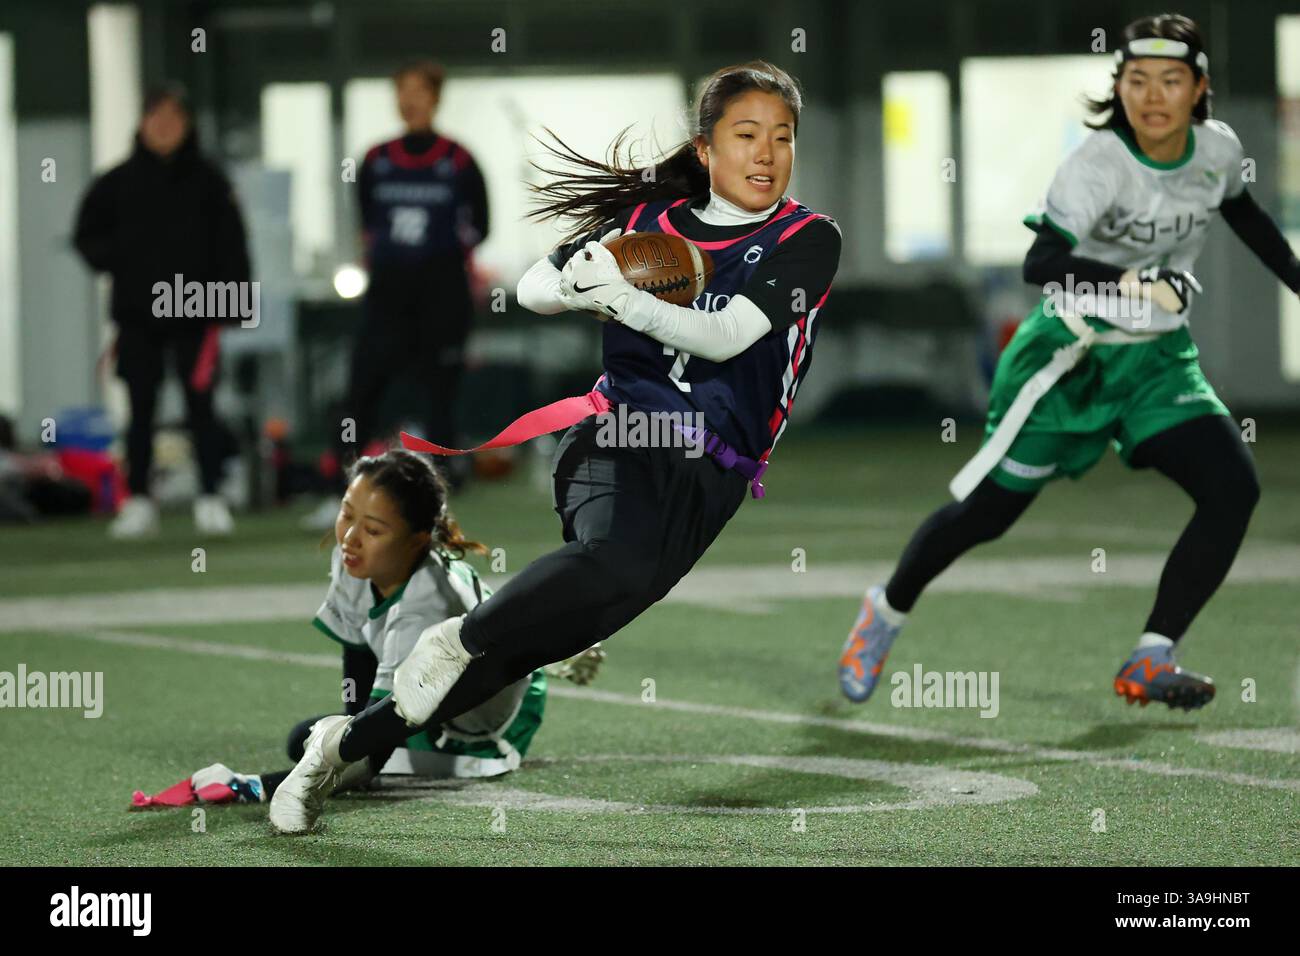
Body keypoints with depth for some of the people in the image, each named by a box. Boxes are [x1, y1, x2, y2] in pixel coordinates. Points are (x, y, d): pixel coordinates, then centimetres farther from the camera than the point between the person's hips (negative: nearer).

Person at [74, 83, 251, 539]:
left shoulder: (208, 181, 2)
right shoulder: (119, 182, 6)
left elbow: (231, 245, 1)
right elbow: (88, 236, 15)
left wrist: (232, 304, -6)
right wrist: (114, 259, -3)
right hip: (136, 314, 2)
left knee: (200, 406, -3)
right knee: (142, 409, 5)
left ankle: (211, 498, 2)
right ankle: (138, 502, 9)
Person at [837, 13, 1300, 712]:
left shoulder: (1218, 149, -3)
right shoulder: (1098, 164, -23)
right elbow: (1040, 264, -35)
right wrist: (1135, 281, -48)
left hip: (1159, 359, 5)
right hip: (1071, 357, -5)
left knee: (1233, 488, -15)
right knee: (986, 511, 2)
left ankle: (1149, 664, -11)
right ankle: (886, 612, 30)